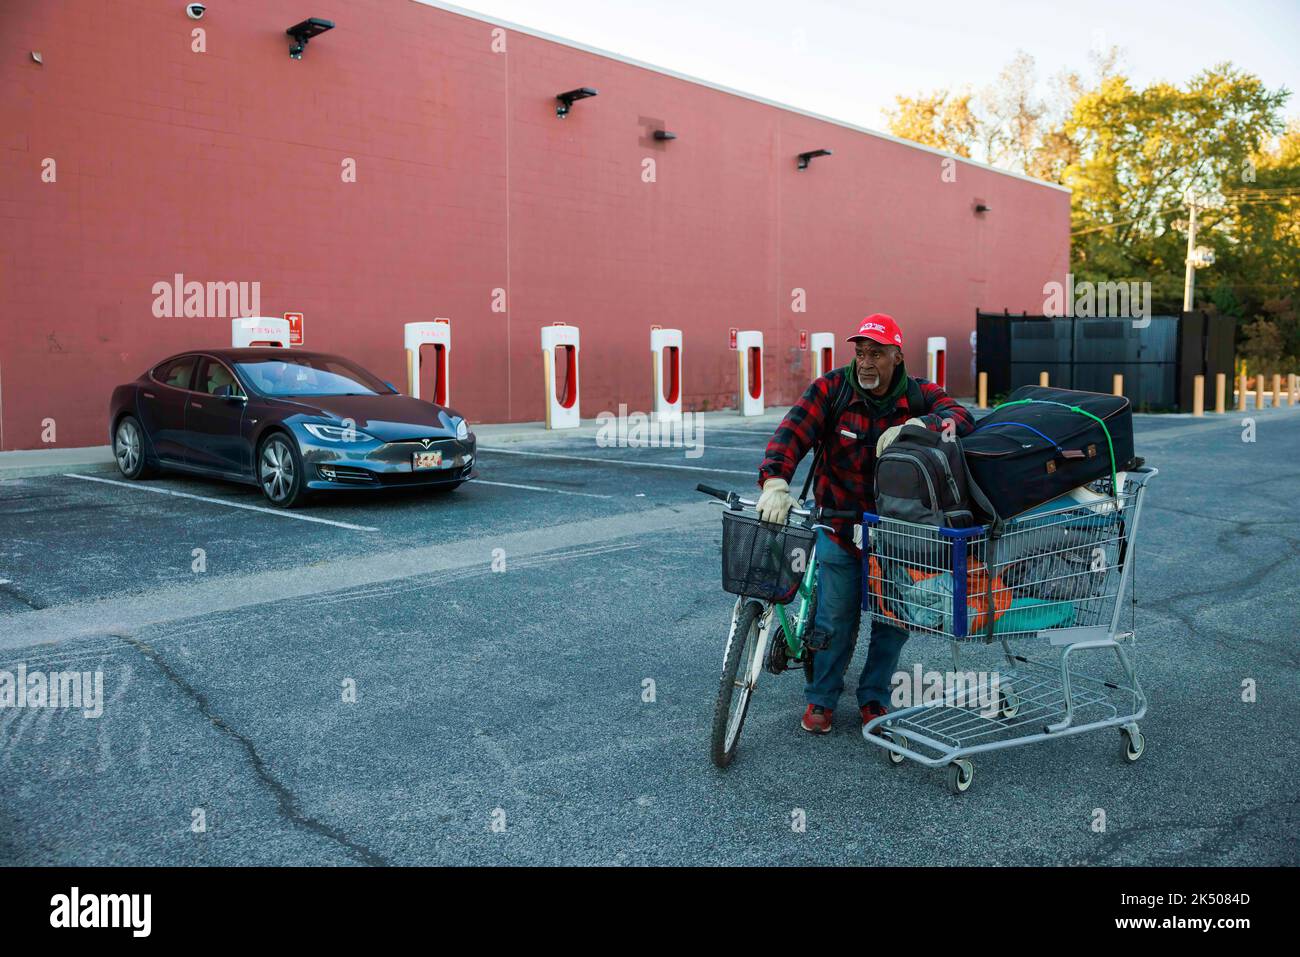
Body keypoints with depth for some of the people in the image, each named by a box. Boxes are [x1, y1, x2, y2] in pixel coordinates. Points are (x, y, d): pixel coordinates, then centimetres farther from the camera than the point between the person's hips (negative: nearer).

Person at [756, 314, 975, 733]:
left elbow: (960, 417, -20)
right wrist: (774, 481, -36)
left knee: (893, 620, 10)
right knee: (837, 619, 5)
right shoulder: (831, 389, -7)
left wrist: (912, 427, -39)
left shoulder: (919, 395, -3)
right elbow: (793, 431, -19)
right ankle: (820, 699, 26)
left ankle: (874, 699, 31)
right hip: (840, 528, -2)